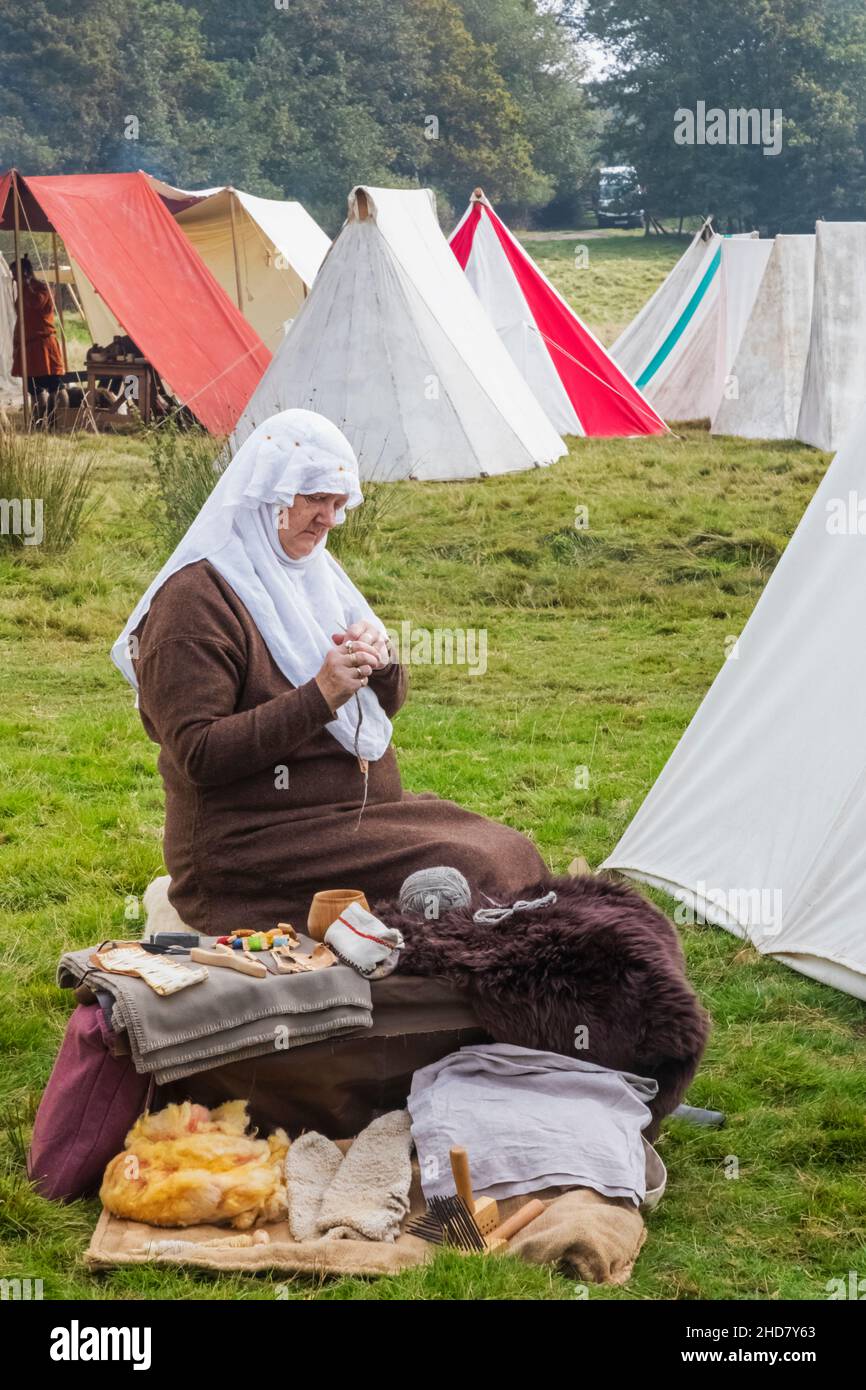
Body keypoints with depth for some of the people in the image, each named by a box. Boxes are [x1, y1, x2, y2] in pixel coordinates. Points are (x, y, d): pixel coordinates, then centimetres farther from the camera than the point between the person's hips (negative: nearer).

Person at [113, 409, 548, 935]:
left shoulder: (317, 571, 15)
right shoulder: (194, 597, -11)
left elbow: (386, 703, 21)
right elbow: (198, 755, -18)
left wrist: (380, 659, -4)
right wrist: (318, 697, -24)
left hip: (370, 809, 8)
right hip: (254, 847, -8)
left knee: (512, 854, -10)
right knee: (465, 873, -22)